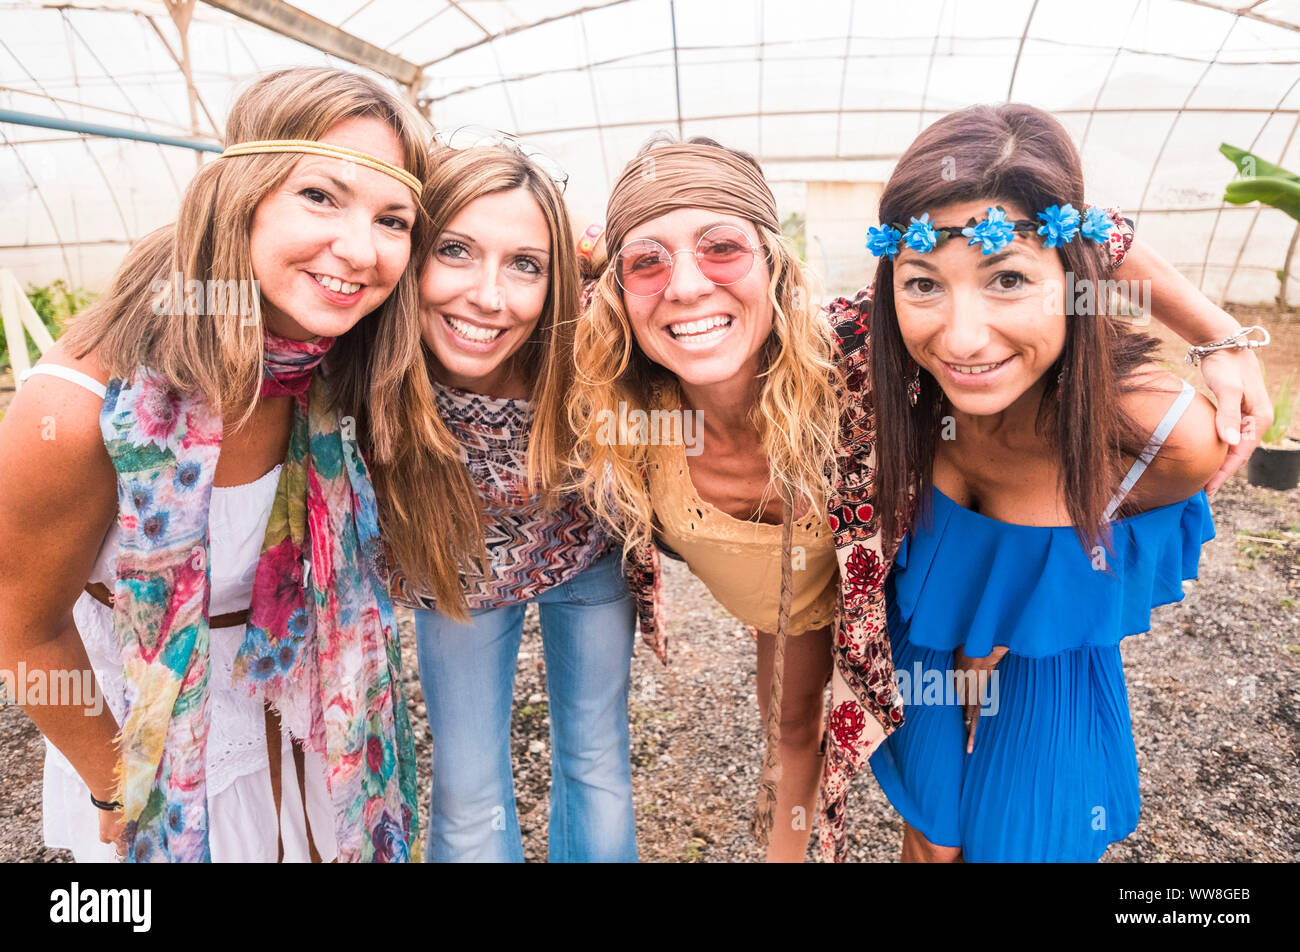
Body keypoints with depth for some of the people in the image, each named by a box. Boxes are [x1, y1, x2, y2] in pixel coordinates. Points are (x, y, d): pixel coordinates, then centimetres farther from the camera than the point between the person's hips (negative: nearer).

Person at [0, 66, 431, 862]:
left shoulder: (338, 365, -23)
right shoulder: (81, 410, -35)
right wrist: (117, 790, -4)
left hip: (298, 685, 4)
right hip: (150, 708, -3)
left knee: (328, 836, 26)